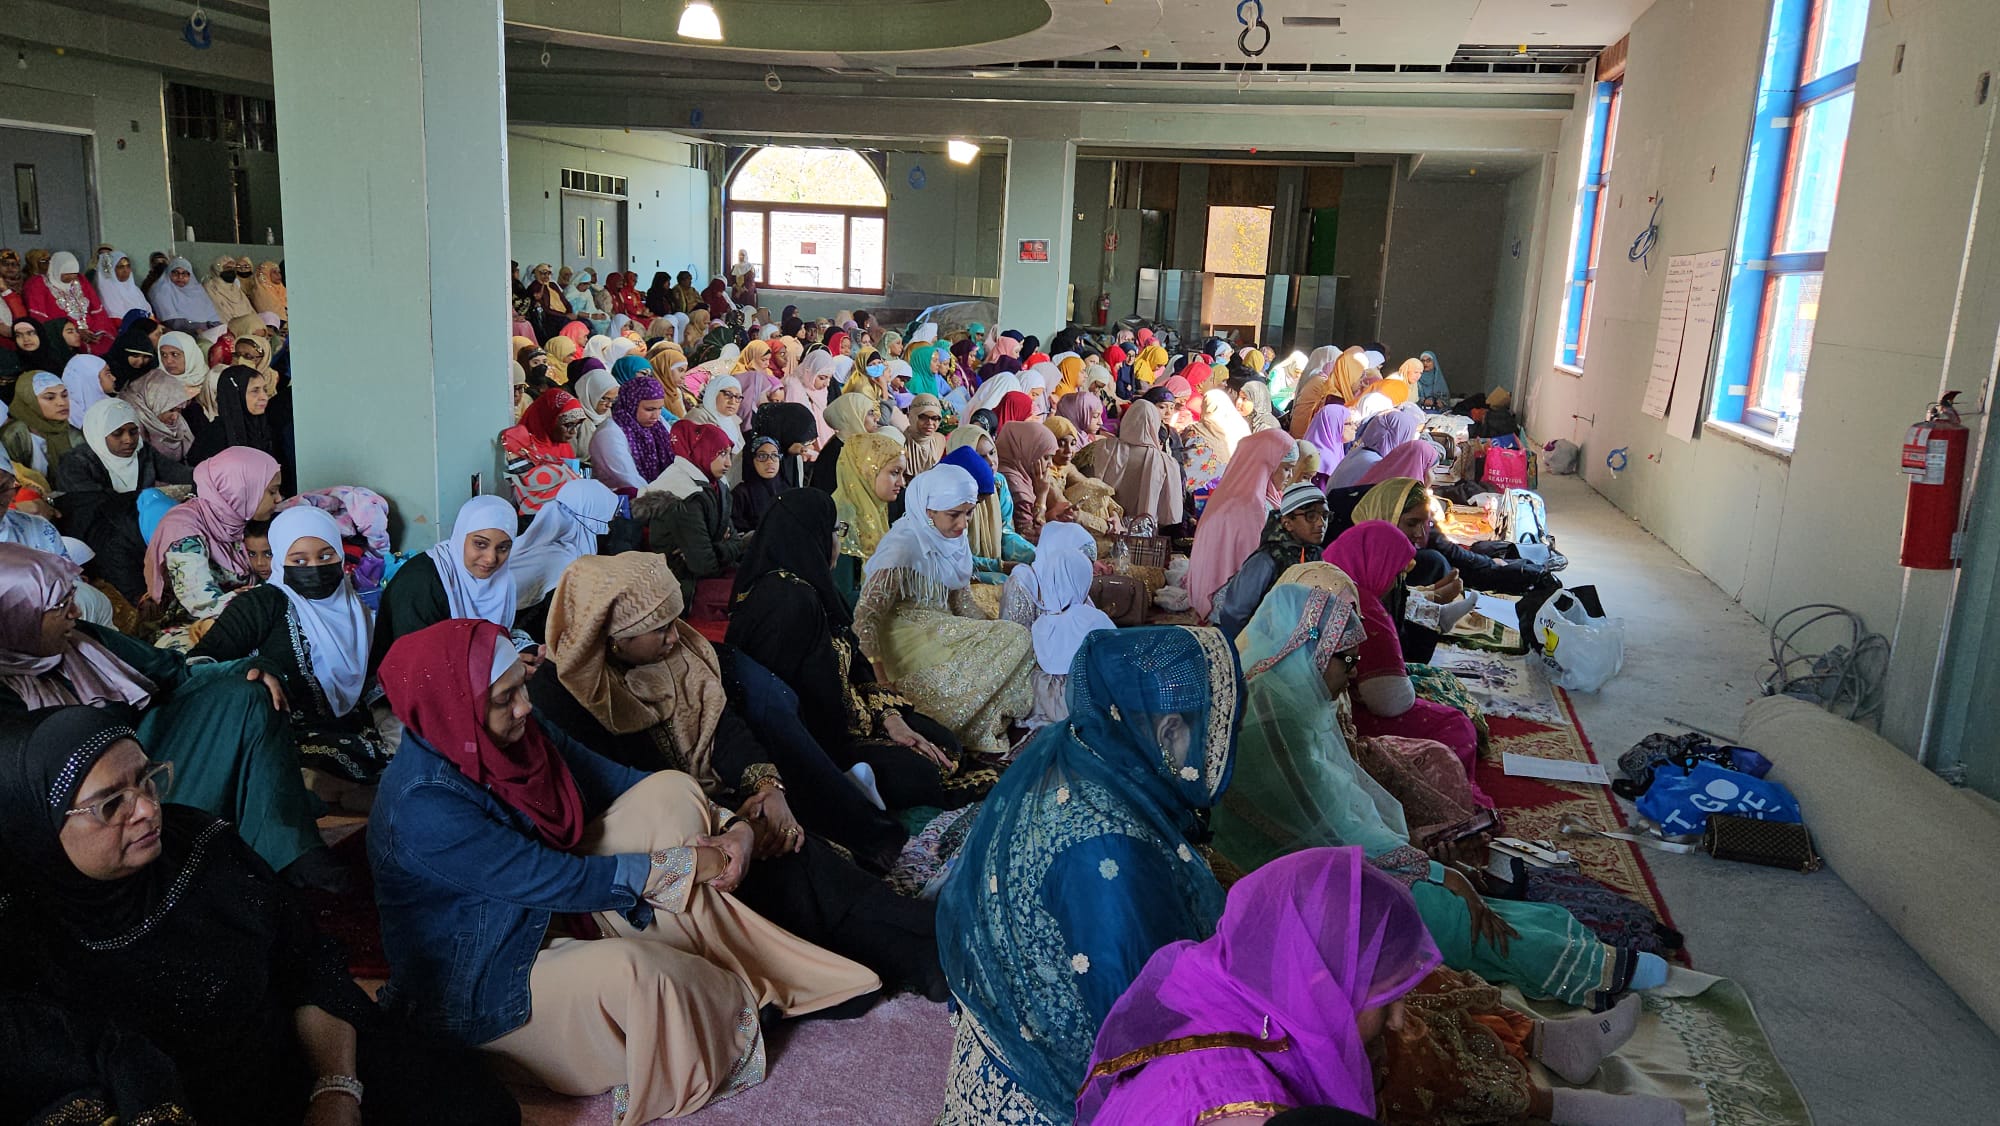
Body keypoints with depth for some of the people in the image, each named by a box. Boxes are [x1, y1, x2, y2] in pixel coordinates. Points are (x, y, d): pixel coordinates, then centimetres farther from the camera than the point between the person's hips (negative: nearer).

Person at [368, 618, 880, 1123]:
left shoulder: (515, 731, -8)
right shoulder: (422, 809, -31)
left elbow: (613, 779, -2)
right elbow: (557, 879, -29)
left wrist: (728, 826, -14)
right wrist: (687, 864, -21)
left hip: (558, 909, 9)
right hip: (476, 990, -8)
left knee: (671, 790, -6)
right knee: (628, 971, -38)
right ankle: (741, 998, -6)